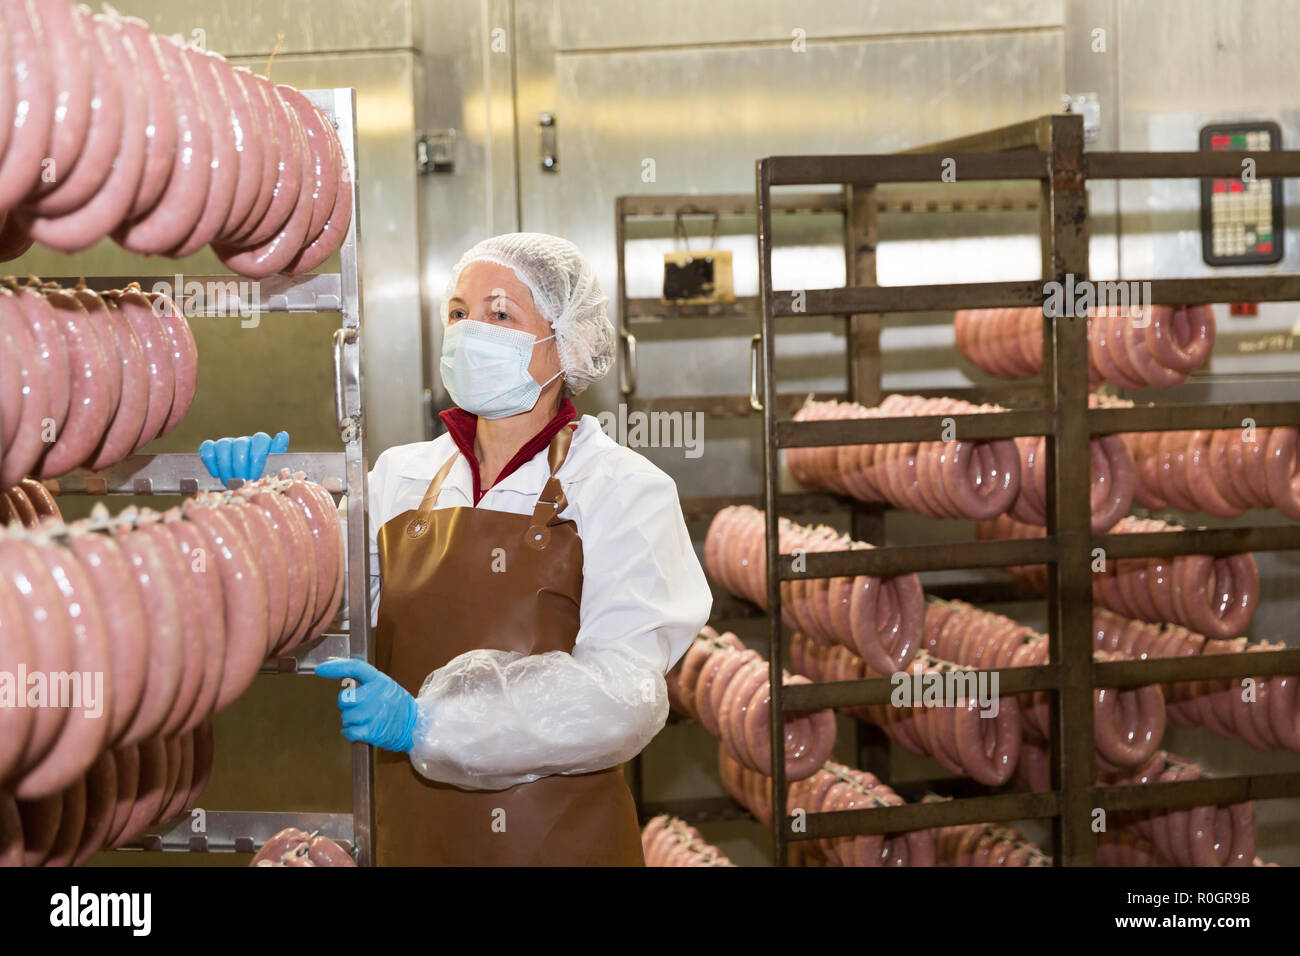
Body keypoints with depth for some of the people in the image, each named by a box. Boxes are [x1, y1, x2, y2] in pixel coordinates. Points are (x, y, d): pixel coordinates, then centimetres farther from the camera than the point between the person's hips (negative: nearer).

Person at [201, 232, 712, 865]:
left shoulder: (623, 490, -6)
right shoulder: (400, 476, 5)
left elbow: (623, 694, -18)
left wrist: (429, 722, -25)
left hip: (559, 837, -3)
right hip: (407, 831, 3)